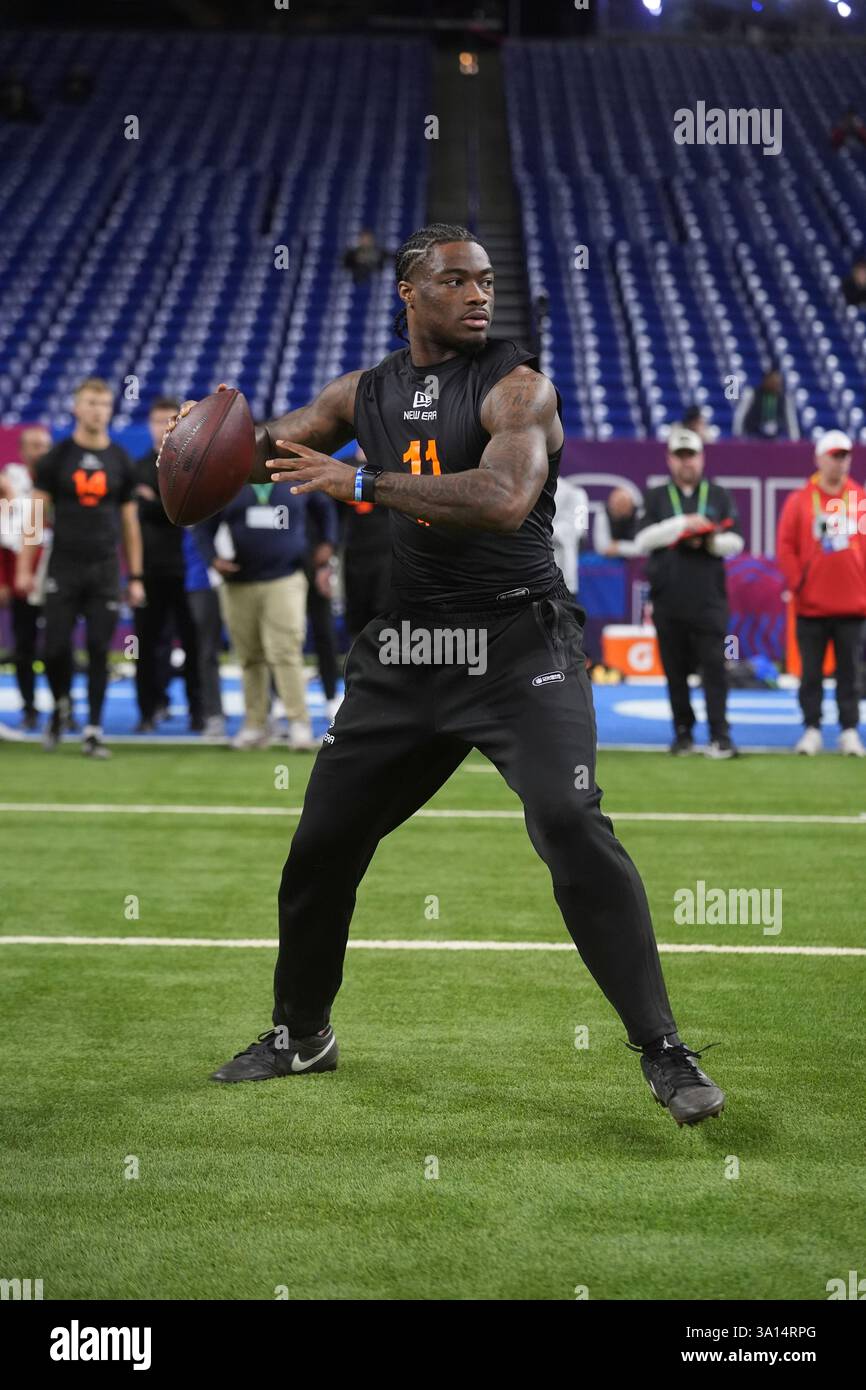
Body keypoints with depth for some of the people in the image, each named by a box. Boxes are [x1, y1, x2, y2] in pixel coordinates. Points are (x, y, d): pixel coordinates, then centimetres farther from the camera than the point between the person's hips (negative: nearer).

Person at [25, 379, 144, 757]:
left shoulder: (121, 461, 8)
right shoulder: (57, 457, 2)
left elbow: (130, 522, 11)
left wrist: (135, 577, 8)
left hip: (105, 570, 1)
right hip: (64, 567, -1)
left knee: (99, 651, -1)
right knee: (55, 647, -4)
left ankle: (93, 731, 6)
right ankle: (60, 706, 24)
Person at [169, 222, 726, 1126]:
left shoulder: (517, 388, -7)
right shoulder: (364, 394, 10)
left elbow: (504, 500, -26)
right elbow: (269, 447, 24)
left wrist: (364, 483, -26)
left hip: (516, 645, -6)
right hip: (406, 652, 6)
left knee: (572, 826, -22)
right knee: (322, 840, 10)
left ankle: (664, 1054, -13)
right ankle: (300, 1033, 32)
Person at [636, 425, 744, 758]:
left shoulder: (719, 496, 13)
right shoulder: (655, 497, 11)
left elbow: (735, 541, 7)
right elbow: (644, 540, -3)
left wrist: (711, 542, -13)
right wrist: (683, 523, -11)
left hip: (709, 599, -1)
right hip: (668, 599, 1)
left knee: (714, 667, -9)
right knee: (675, 671, 4)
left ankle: (719, 736, -11)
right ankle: (683, 733, 13)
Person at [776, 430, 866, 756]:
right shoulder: (799, 500, 1)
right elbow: (785, 548, -1)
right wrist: (797, 583, -6)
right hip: (812, 606, -1)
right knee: (811, 672, 3)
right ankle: (812, 730, 9)